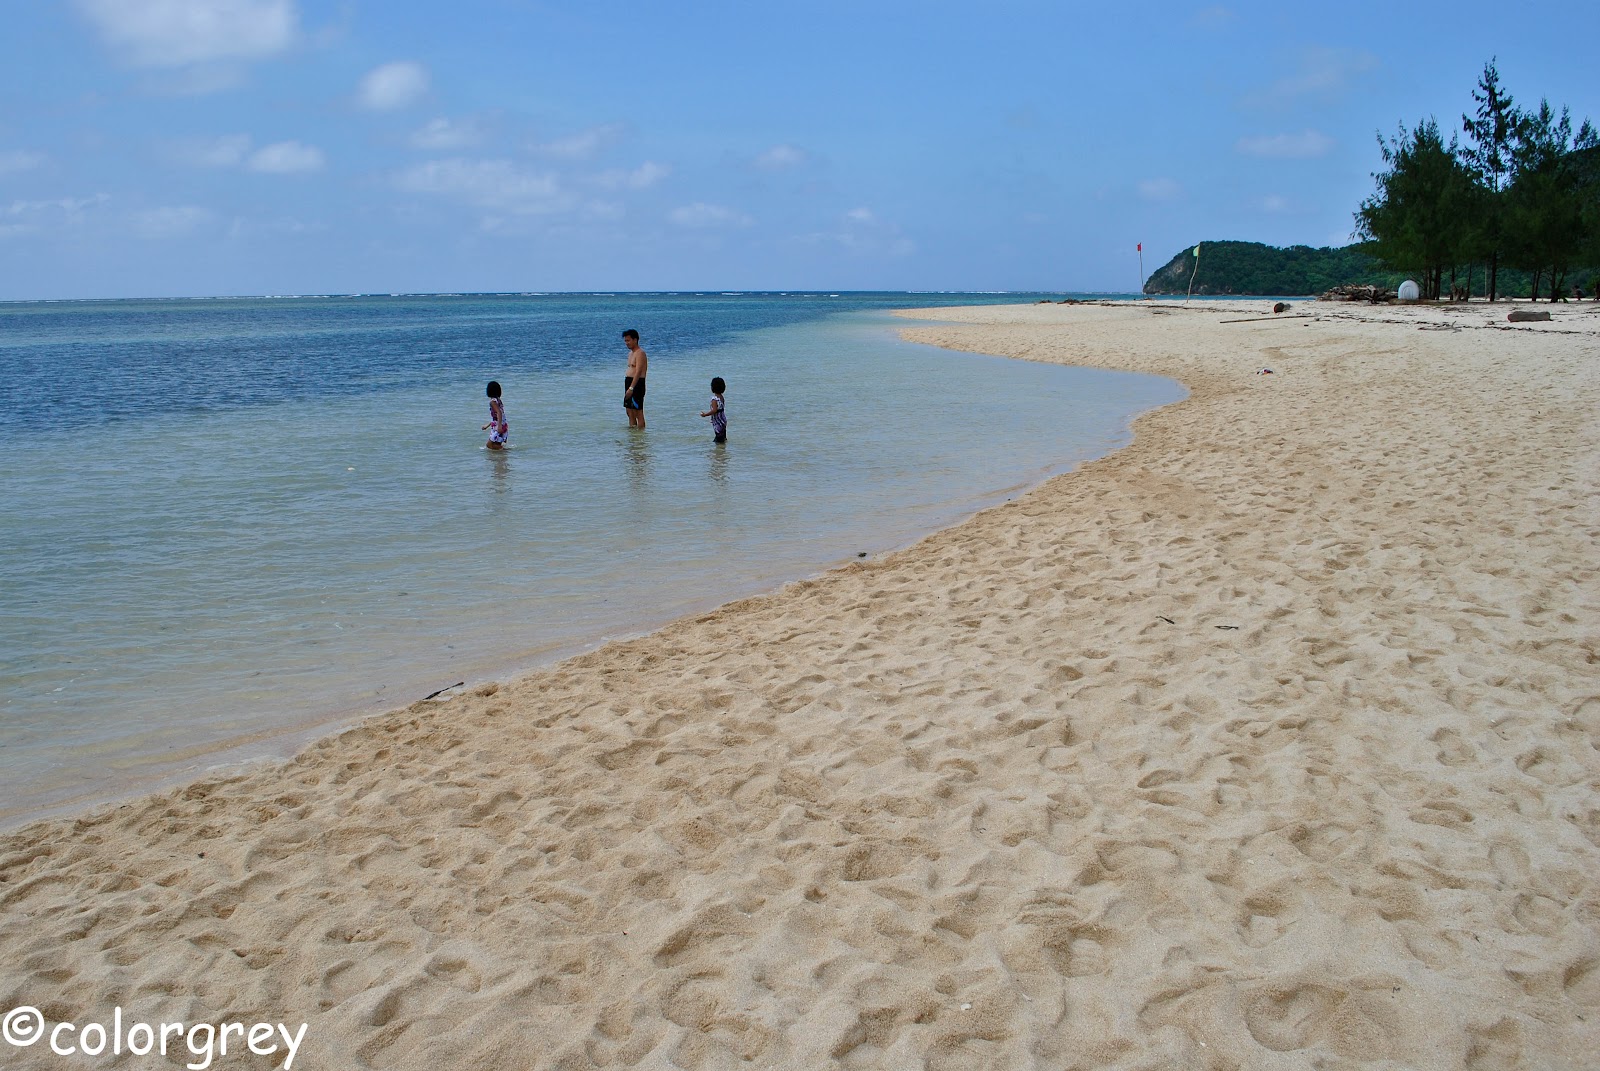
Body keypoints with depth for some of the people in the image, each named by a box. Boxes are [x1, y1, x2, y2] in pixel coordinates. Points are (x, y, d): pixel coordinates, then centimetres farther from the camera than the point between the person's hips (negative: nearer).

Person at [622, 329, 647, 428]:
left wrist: (631, 388, -27)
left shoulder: (640, 353, -12)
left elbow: (638, 372, -21)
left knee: (638, 413, -6)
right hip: (629, 383, 10)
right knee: (630, 412, 12)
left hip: (637, 384, -10)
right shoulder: (630, 353, 19)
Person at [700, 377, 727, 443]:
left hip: (717, 421, -9)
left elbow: (714, 410, -28)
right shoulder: (722, 397, 7)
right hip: (723, 420, 9)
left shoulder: (715, 399, -20)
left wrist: (705, 414, -17)